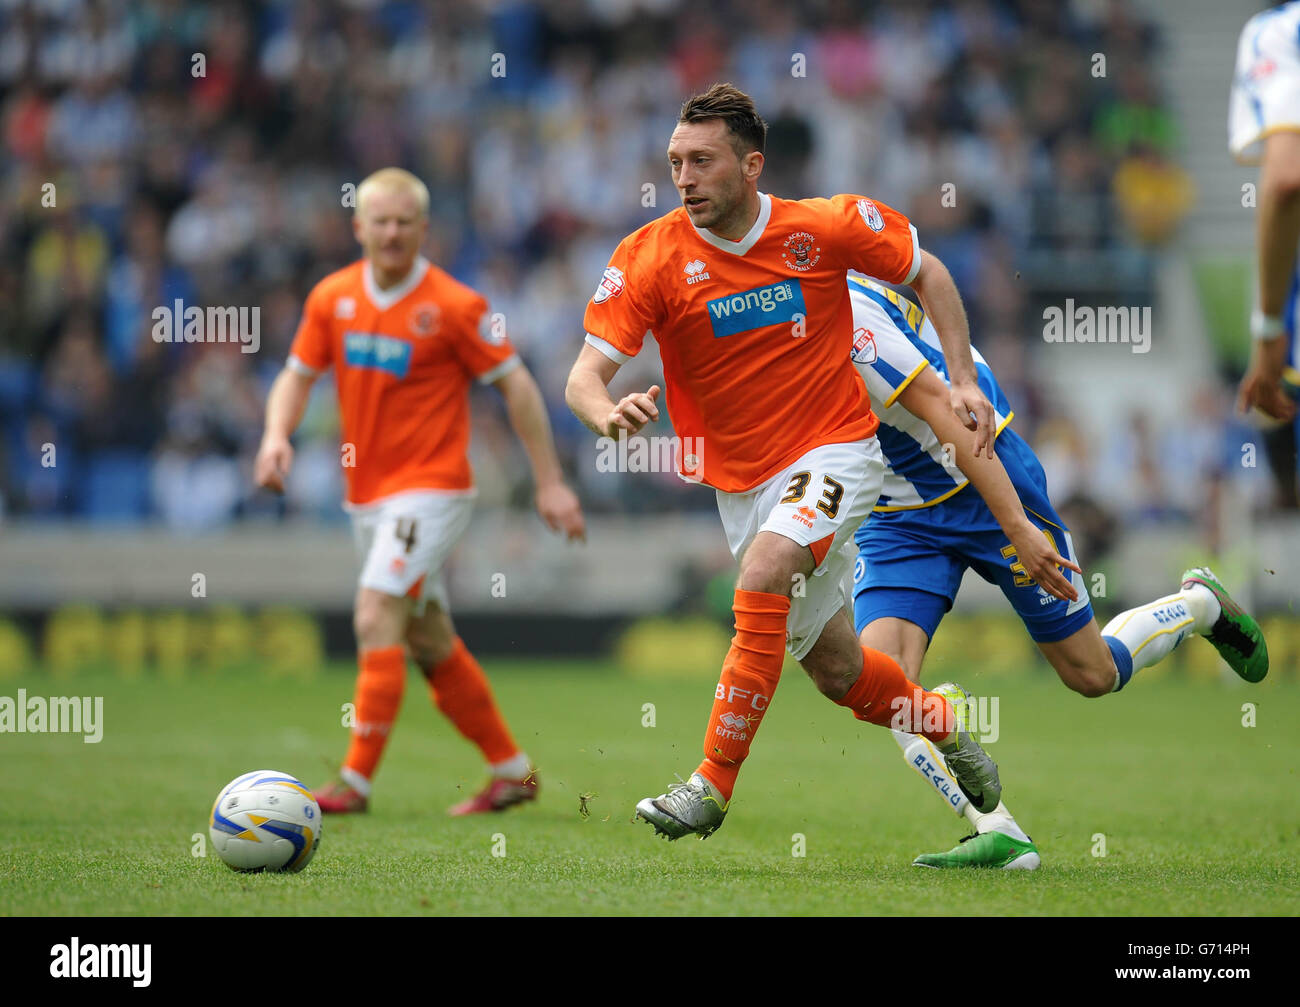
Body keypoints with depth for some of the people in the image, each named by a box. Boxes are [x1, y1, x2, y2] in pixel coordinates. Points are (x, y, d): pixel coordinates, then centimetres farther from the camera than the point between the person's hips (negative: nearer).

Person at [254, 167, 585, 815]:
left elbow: (515, 384, -6)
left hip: (431, 489, -7)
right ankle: (512, 770, 26)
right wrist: (277, 436, -8)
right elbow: (298, 374, 13)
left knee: (376, 620, -20)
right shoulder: (332, 298, 3)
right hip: (367, 495, 7)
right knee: (430, 644, 13)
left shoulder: (454, 306, -12)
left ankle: (356, 780, -18)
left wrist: (549, 482, -8)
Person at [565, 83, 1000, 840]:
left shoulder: (827, 228, -12)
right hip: (741, 480, 3)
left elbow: (925, 272, 5)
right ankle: (943, 720, 41)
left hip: (835, 449, -3)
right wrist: (609, 414, -41)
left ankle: (714, 784, -24)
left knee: (763, 575, -30)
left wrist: (963, 379, -1)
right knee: (835, 670, 10)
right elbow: (587, 373, -18)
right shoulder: (650, 258, -12)